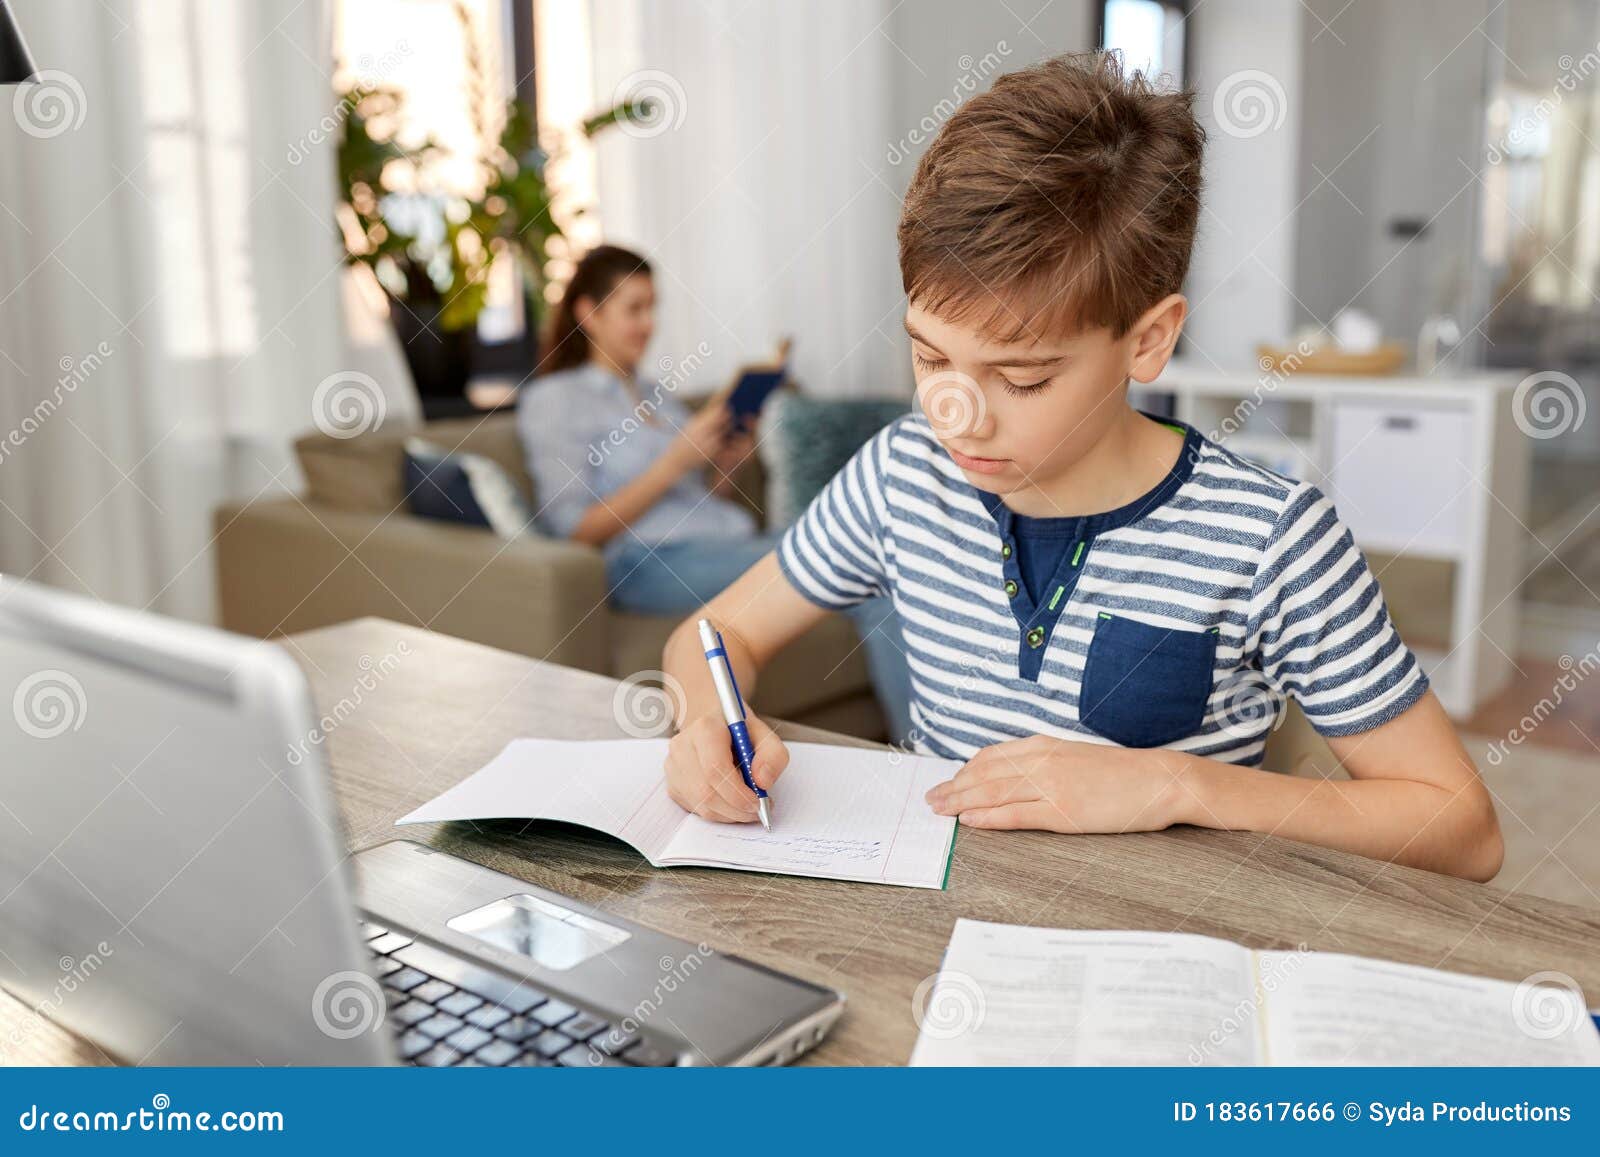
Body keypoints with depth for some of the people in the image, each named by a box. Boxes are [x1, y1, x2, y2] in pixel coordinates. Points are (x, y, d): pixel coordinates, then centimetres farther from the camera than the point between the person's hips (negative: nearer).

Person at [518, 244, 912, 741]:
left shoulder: (660, 396, 27)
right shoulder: (552, 399, 7)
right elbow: (578, 532, -5)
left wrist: (728, 466, 5)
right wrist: (676, 462, -9)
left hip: (732, 540, 7)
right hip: (651, 561, -7)